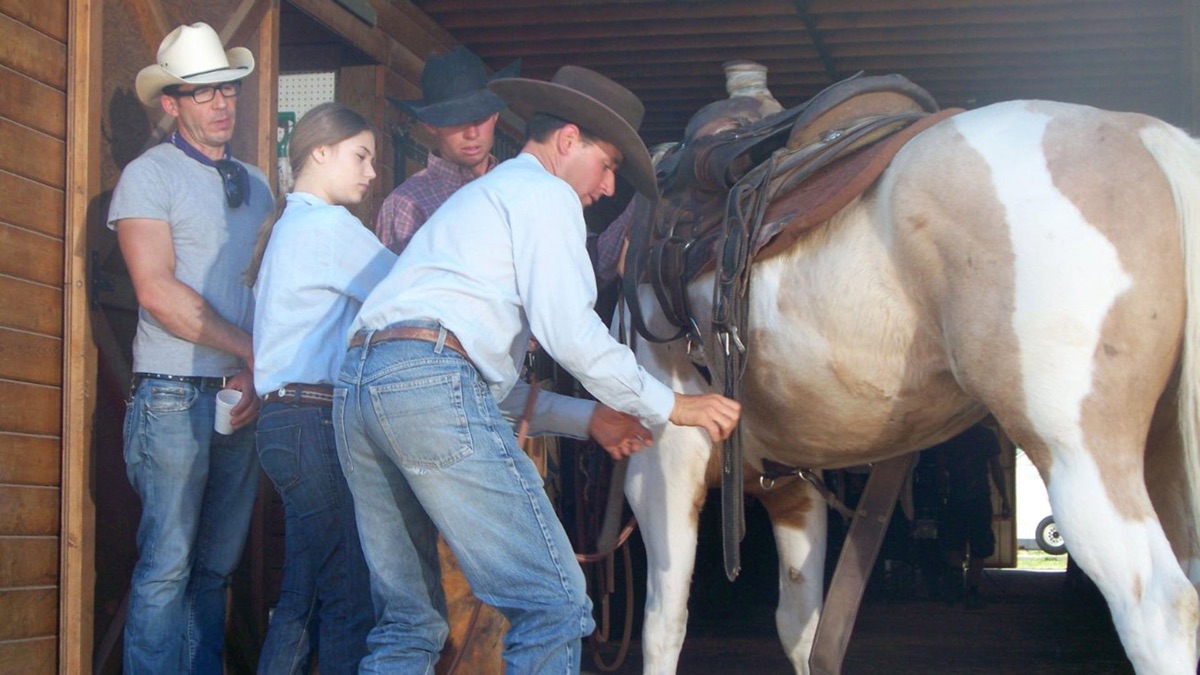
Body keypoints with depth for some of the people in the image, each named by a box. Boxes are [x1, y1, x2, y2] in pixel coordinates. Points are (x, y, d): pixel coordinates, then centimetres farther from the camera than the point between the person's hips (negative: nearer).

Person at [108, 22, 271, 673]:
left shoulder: (255, 184, 18)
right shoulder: (149, 175, 0)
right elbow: (157, 292, -10)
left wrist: (262, 374, -4)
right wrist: (250, 350, -10)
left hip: (245, 394, 6)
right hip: (176, 393, -5)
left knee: (217, 565, 8)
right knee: (167, 565, -6)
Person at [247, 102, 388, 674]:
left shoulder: (290, 226, 23)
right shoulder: (328, 225, -7)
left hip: (287, 421, 10)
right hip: (315, 421, -10)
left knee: (302, 600, 11)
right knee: (350, 599, -10)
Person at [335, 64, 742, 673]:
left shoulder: (479, 196, 36)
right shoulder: (545, 192, 7)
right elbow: (566, 330, -6)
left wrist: (592, 422, 33)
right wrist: (667, 405, 5)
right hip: (433, 383, -10)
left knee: (408, 620, 14)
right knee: (553, 603, -8)